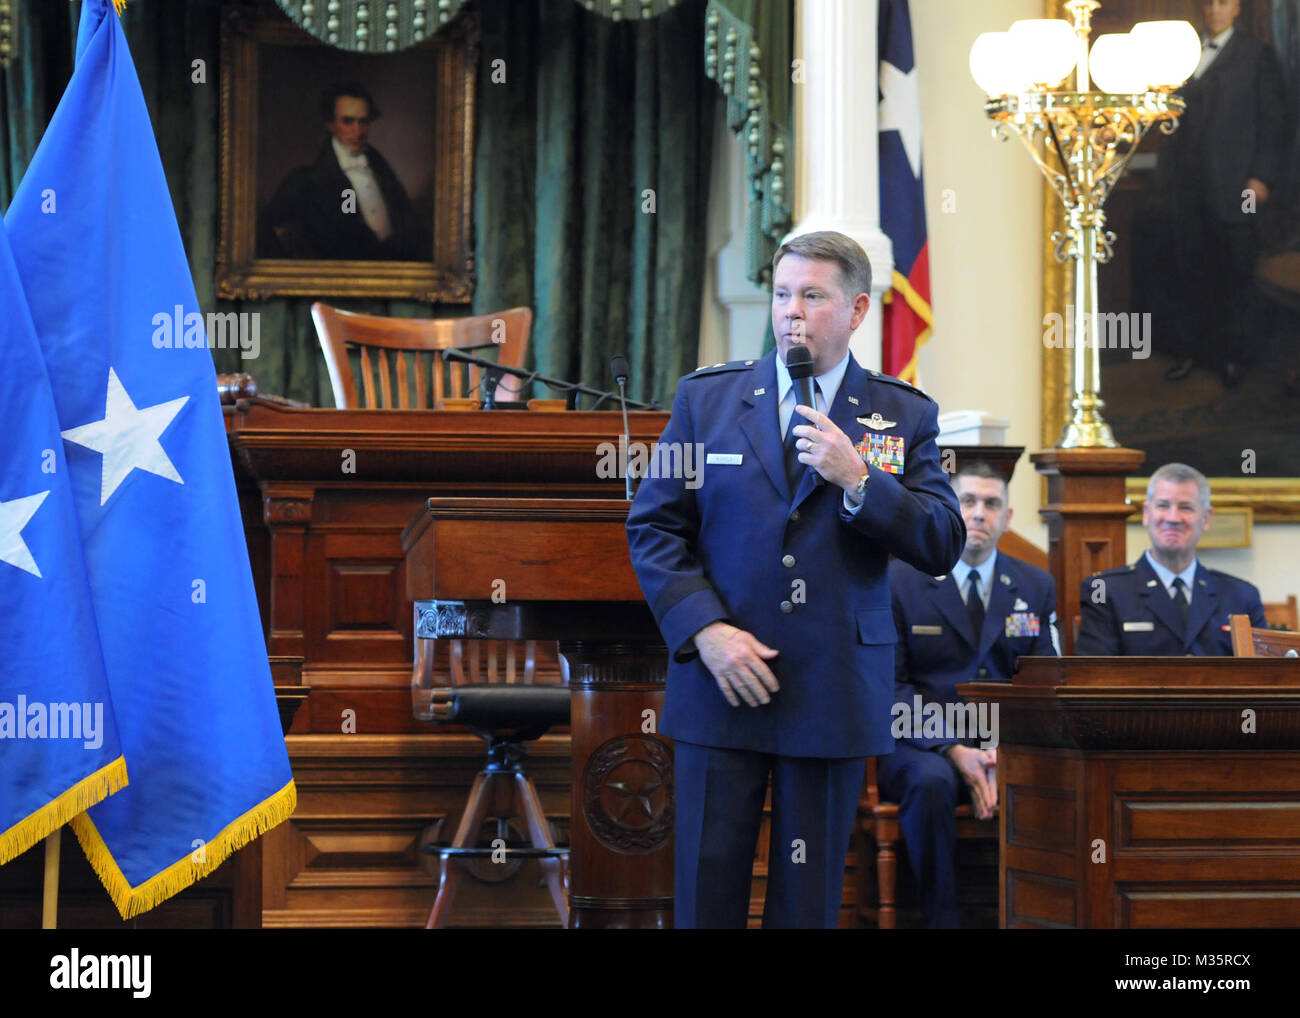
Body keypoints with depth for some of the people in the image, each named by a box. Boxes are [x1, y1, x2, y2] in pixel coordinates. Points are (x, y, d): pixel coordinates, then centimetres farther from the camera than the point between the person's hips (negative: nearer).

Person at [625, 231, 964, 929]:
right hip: (720, 681, 0)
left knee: (810, 896, 7)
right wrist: (704, 629, -11)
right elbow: (652, 527, 3)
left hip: (836, 689, 0)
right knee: (707, 891, 1)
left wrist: (858, 479, -16)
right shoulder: (706, 398, 6)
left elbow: (942, 548, -1)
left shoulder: (904, 416, 5)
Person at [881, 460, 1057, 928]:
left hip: (1007, 746, 2)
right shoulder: (899, 581, 3)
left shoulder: (1037, 587, 13)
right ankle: (940, 919, -25)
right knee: (931, 781, -38)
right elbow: (891, 685, -3)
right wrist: (953, 751, -18)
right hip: (922, 746, -2)